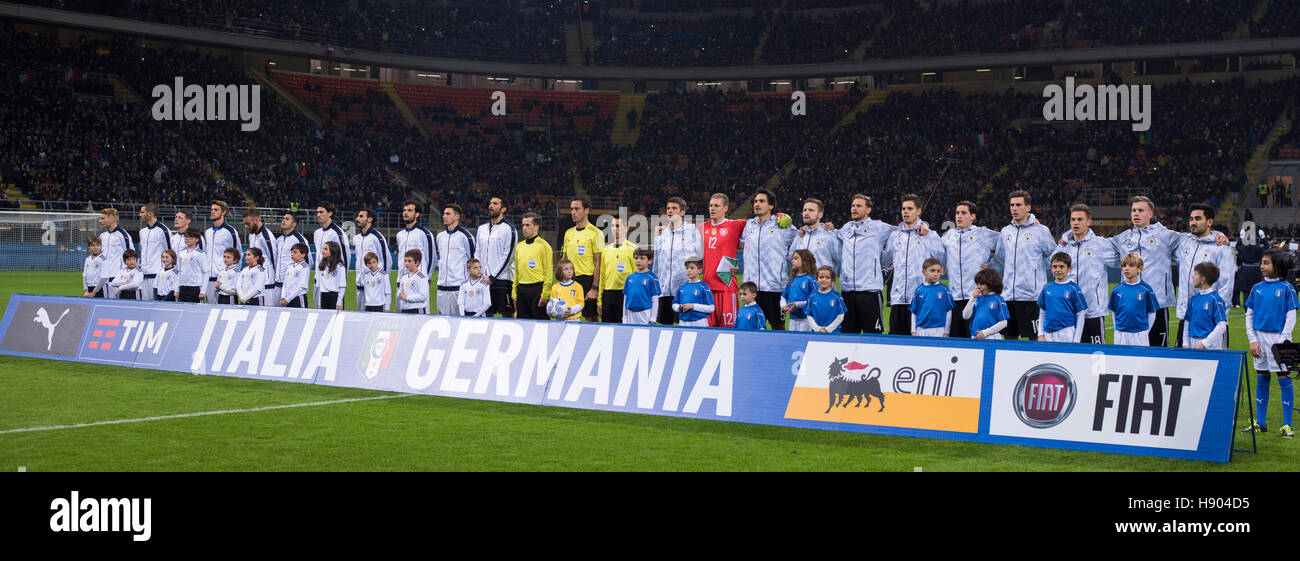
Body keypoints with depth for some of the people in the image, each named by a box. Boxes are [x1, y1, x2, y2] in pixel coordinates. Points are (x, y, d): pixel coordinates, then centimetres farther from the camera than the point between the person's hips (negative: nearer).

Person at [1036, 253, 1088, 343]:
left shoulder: (1074, 288, -3)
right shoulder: (1047, 288, 9)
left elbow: (1081, 315, -2)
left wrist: (1076, 340, -5)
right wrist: (1040, 334, 9)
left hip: (1067, 335, -4)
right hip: (1048, 335, 4)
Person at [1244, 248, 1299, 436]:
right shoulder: (1257, 288, 7)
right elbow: (1249, 316, 10)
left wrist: (1282, 341, -12)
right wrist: (1253, 340, 1)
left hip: (1279, 338, -4)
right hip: (1260, 337, 4)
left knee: (1284, 379, -2)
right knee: (1261, 380, 9)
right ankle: (1260, 423, 16)